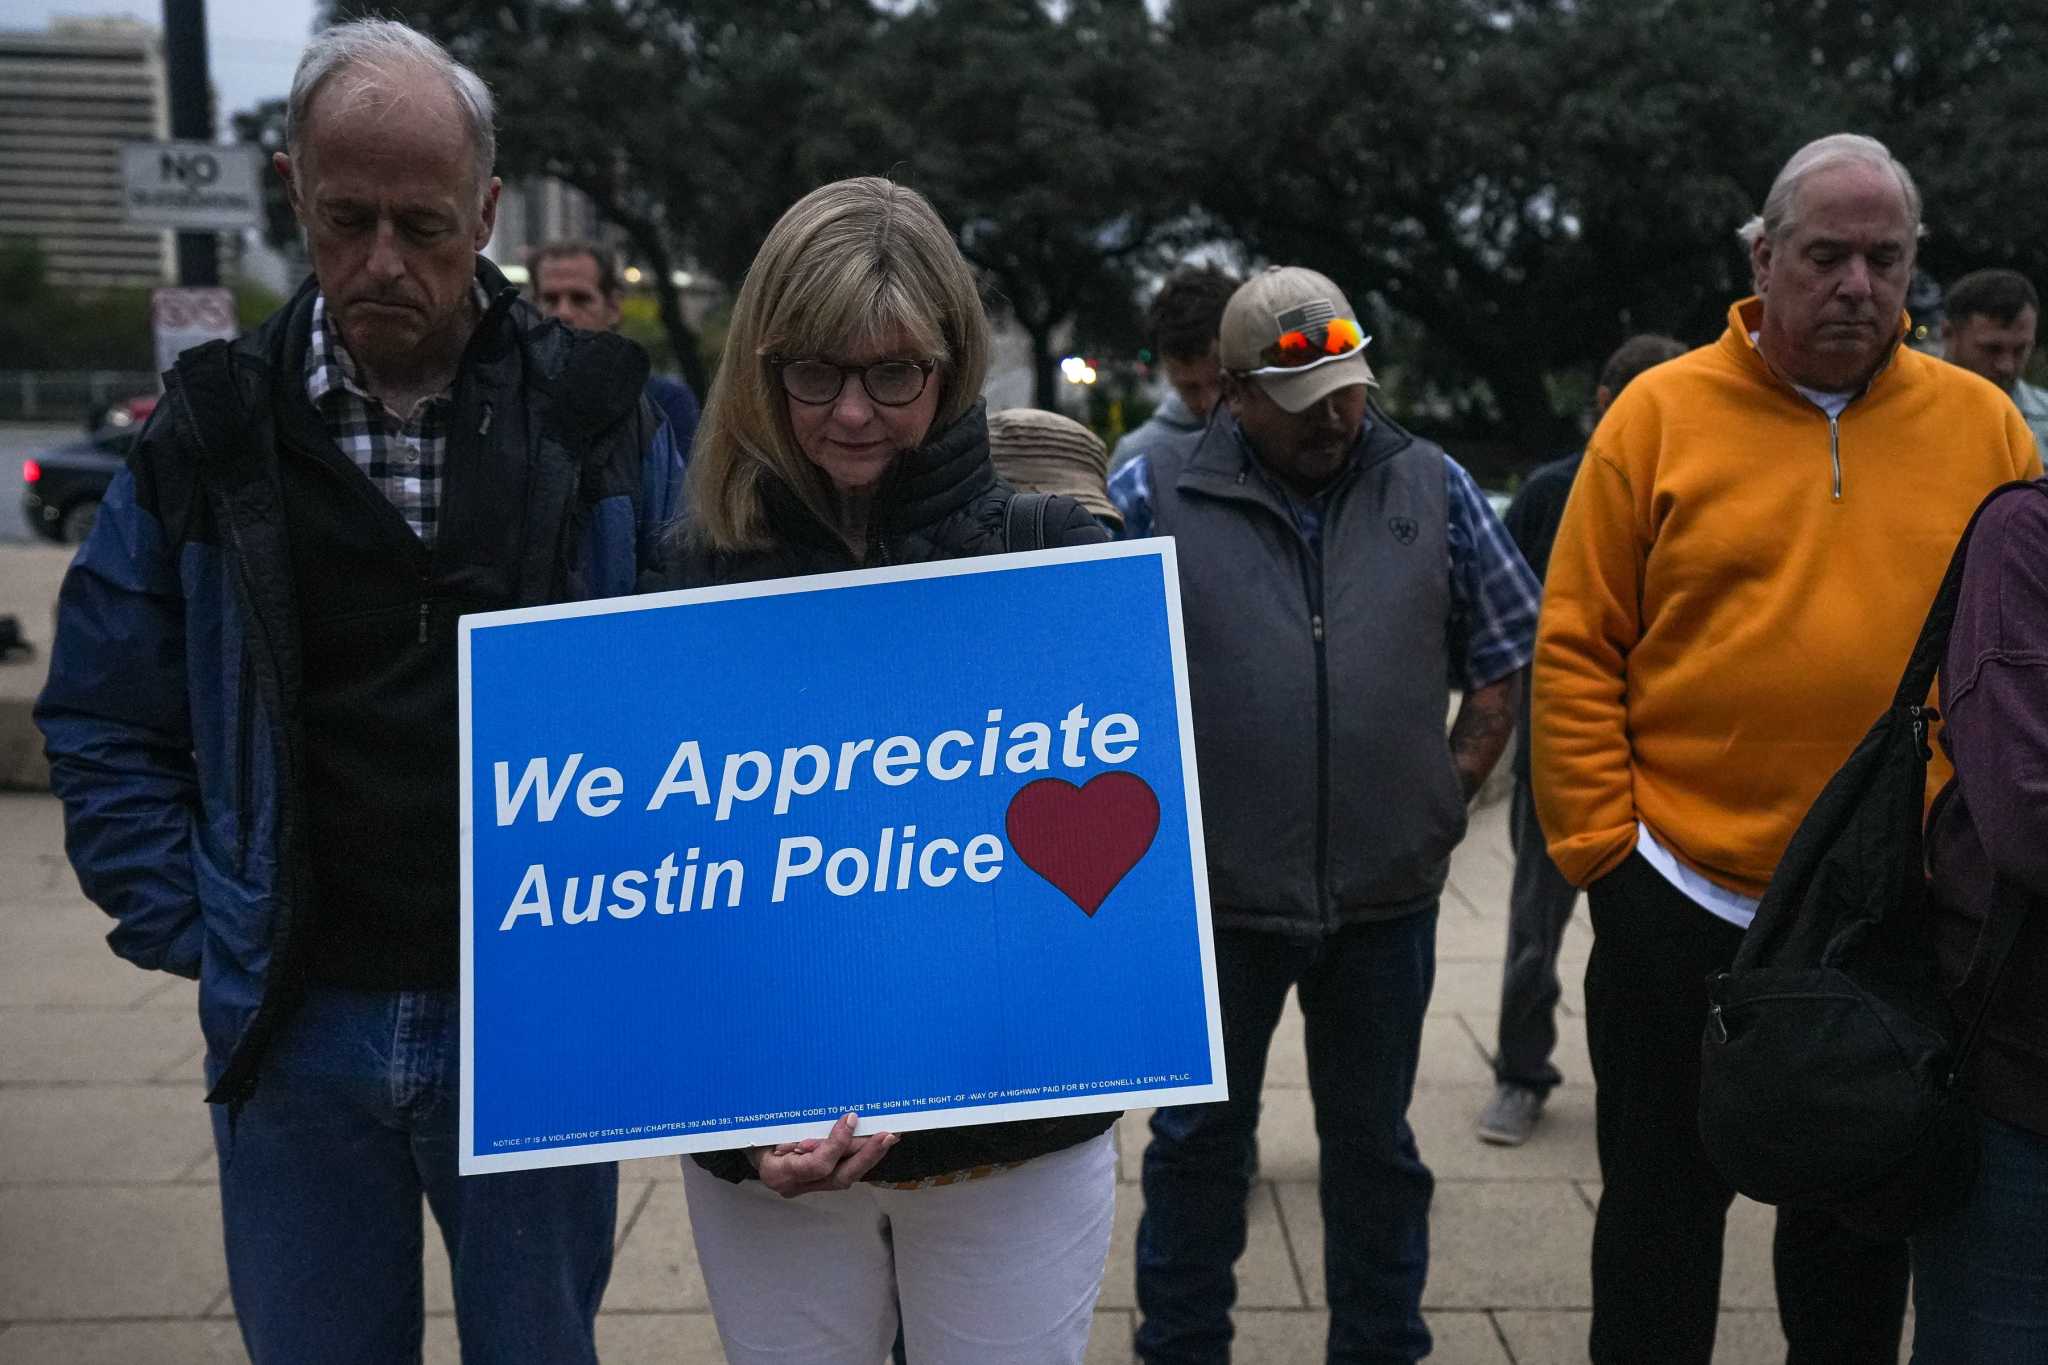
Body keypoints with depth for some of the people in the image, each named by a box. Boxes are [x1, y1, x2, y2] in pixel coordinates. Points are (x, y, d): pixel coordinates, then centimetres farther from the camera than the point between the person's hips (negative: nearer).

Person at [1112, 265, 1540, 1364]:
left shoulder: (1433, 489, 4)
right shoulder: (1154, 495, -5)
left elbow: (1509, 652, 11)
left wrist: (1456, 781, 3)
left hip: (1387, 892, 2)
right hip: (1215, 895, -2)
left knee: (1374, 1142, 16)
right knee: (1199, 1139, 13)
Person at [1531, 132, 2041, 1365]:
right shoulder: (1661, 413, -3)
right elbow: (1577, 650, -4)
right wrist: (1601, 845, -8)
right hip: (1681, 902, -2)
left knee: (1865, 1217, 17)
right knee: (1662, 1205, 12)